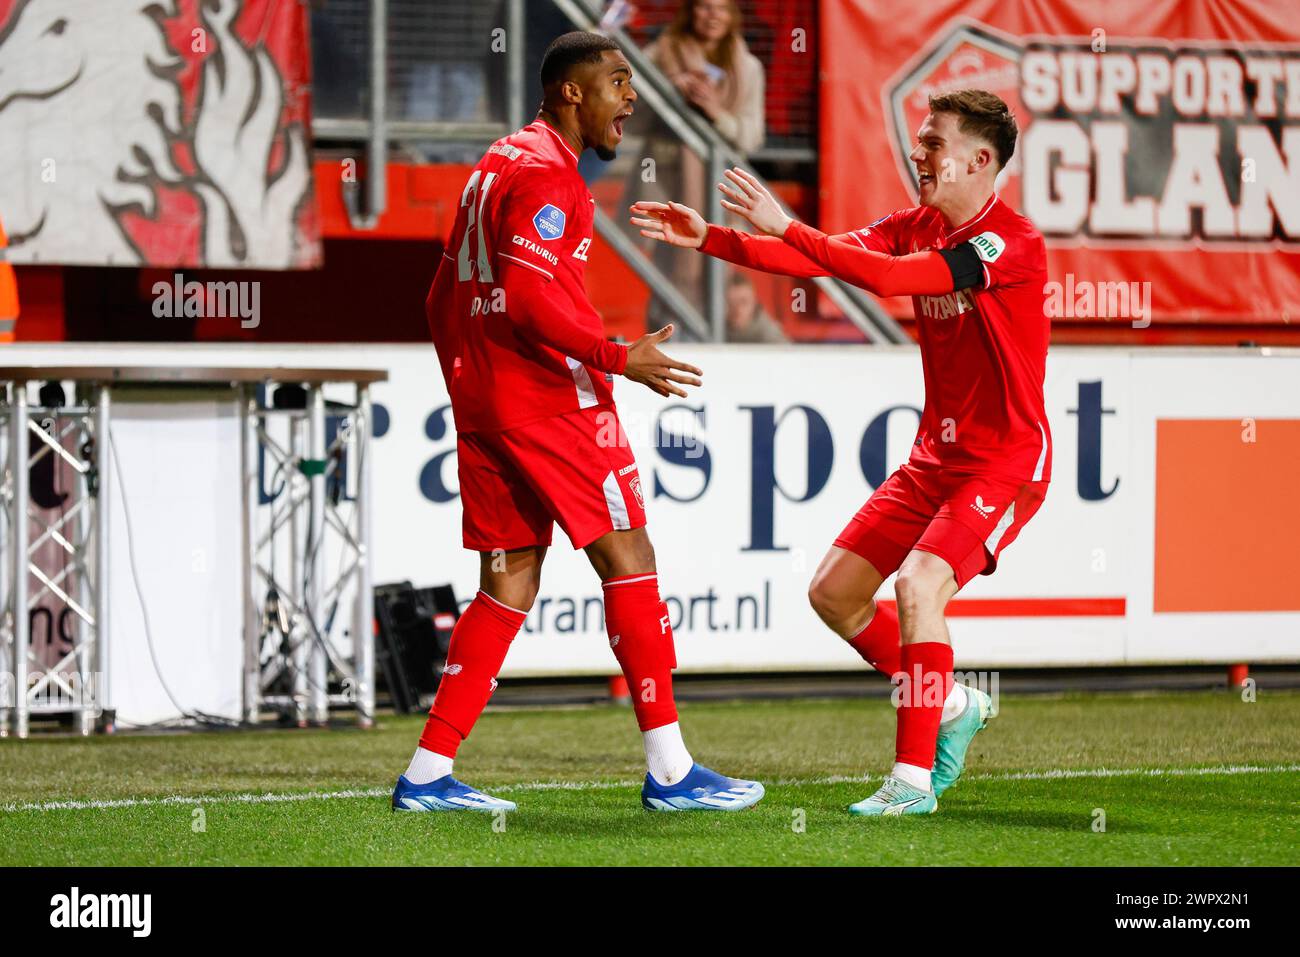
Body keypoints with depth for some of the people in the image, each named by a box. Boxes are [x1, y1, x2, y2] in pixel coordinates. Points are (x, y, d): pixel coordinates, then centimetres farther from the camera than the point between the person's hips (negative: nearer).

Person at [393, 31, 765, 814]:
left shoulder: (499, 164, 19)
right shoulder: (547, 172, -12)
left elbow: (445, 300, 21)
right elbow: (527, 298, -22)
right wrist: (619, 358, -19)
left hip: (481, 401, 9)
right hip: (551, 401, -9)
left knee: (510, 585, 10)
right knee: (629, 561, -3)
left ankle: (428, 774, 5)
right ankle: (669, 770, -2)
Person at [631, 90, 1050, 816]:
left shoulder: (1014, 242, -21)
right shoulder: (917, 226, 5)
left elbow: (888, 277, -31)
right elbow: (819, 259, 0)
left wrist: (784, 226, -31)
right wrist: (710, 239, -10)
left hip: (1007, 461, -9)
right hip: (937, 455, 9)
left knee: (918, 583, -26)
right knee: (833, 591, 5)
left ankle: (916, 777, -17)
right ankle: (951, 706, 25)